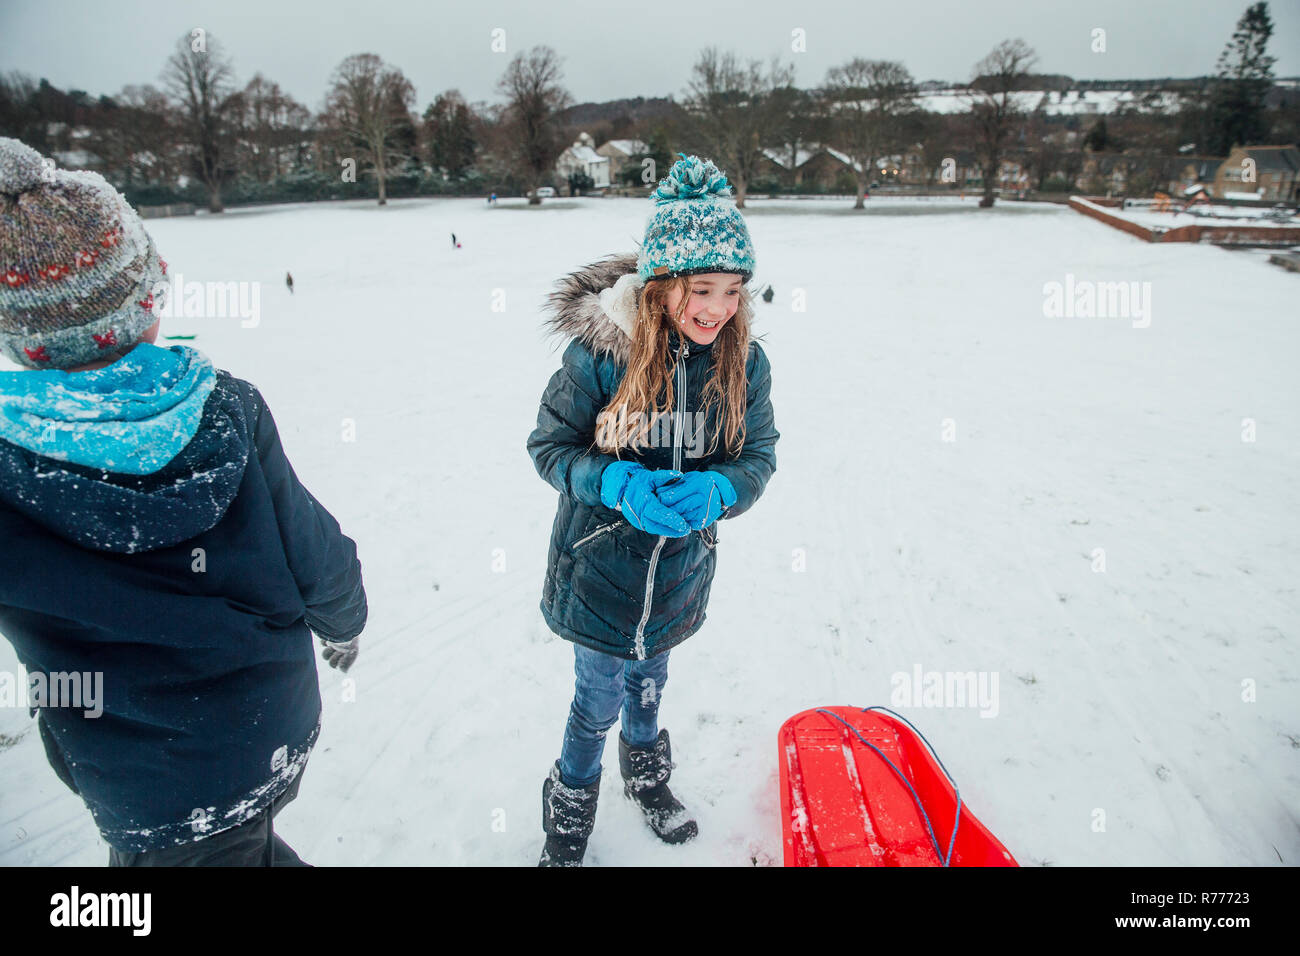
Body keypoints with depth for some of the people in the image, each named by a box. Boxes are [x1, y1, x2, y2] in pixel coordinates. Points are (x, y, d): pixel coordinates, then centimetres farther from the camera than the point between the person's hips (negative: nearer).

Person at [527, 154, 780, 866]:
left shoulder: (744, 362, -12)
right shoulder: (601, 351, -22)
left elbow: (758, 456, -5)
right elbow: (550, 445, -13)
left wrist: (713, 489, -27)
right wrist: (621, 484, -31)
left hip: (680, 566, 3)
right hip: (600, 563, -3)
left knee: (648, 684, 27)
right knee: (597, 706, 12)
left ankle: (646, 777, 59)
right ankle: (567, 822, 43)